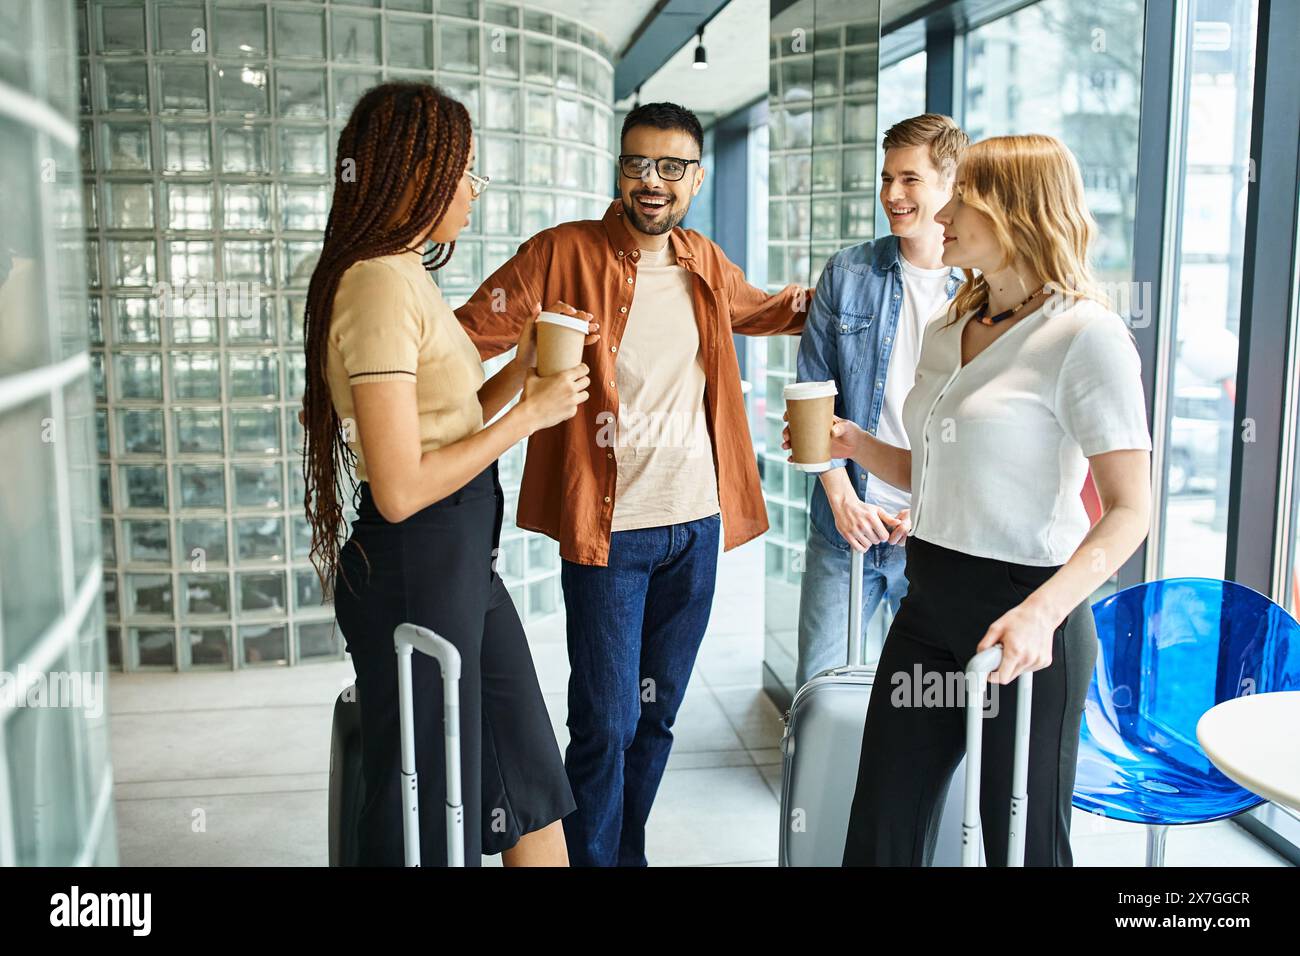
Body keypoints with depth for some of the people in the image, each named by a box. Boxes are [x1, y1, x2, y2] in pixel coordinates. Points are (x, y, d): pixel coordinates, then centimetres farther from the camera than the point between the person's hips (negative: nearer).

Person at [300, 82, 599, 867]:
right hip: (413, 569, -10)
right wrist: (528, 415, -15)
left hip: (465, 563, 10)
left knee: (534, 781, 17)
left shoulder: (408, 277, 11)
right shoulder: (380, 285, -19)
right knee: (429, 811, 9)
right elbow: (401, 490, -24)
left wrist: (524, 364, 3)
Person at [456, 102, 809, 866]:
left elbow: (757, 311, 31)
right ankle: (591, 857, 20)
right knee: (606, 726, -1)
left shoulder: (705, 264, 9)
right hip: (609, 527, -5)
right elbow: (469, 333, -13)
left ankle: (629, 854, 33)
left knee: (658, 715, 16)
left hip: (696, 523, 6)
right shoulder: (566, 254, -8)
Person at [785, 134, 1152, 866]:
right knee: (881, 833, 12)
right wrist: (855, 446, 2)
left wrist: (1042, 613, -29)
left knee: (1022, 842, 10)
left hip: (1021, 619, -7)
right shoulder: (947, 332, 10)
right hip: (930, 606, 7)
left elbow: (1128, 511, -15)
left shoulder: (1084, 334, -12)